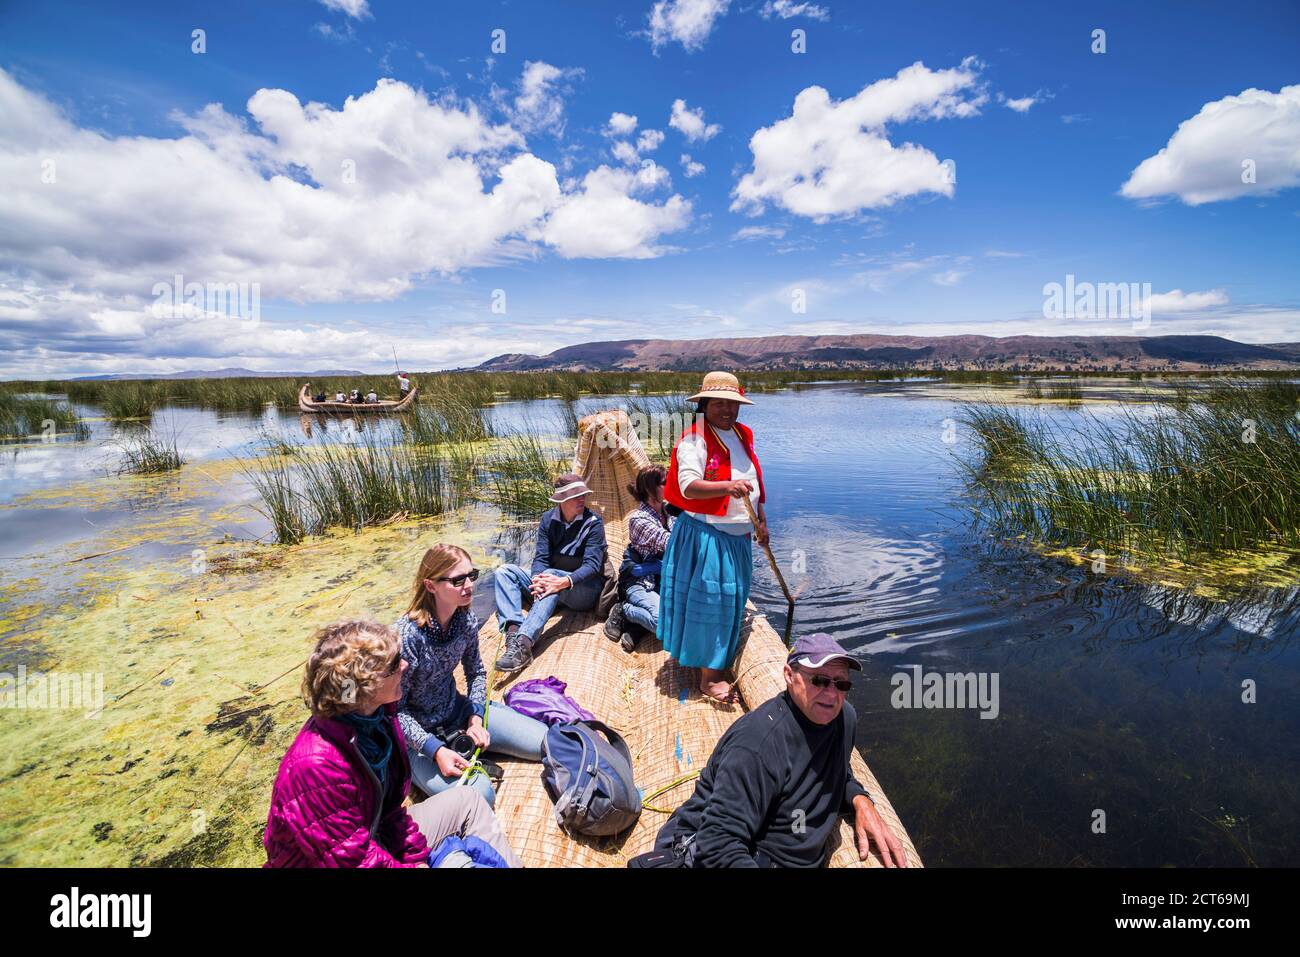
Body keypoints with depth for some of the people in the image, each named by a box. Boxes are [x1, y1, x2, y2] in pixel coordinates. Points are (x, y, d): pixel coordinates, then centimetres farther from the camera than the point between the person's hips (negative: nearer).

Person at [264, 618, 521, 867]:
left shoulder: (376, 714, -8)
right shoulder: (319, 766, -33)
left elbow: (389, 805, 4)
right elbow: (356, 859, -25)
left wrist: (417, 857, 0)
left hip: (379, 837, 8)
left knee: (468, 800, 9)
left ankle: (505, 863, 19)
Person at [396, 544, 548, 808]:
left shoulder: (466, 619, -9)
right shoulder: (407, 636, -29)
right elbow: (395, 708, -21)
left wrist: (476, 717, -6)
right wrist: (436, 751, -27)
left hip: (457, 711, 6)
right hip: (420, 733, -6)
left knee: (548, 741, 1)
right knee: (479, 794, -29)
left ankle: (464, 747, 16)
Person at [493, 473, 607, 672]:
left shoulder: (593, 522, -10)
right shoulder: (549, 519, 3)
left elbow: (592, 564, -20)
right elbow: (541, 558, -5)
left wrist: (564, 581, -38)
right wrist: (538, 579, -28)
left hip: (586, 588, -5)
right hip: (552, 577, 5)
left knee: (552, 575, -36)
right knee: (505, 571, -10)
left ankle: (524, 643, -50)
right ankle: (513, 632, -33)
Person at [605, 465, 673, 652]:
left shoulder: (668, 513, 5)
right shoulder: (638, 519, -15)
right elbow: (672, 543, -24)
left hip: (662, 579, 6)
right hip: (638, 581, -6)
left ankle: (636, 626, -7)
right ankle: (624, 610, -2)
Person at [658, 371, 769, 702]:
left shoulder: (743, 436, 12)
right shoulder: (694, 439, -14)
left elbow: (754, 483, 21)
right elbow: (688, 486, -27)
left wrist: (762, 521, 22)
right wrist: (727, 487, -42)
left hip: (738, 535, 8)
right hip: (705, 535, -8)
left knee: (732, 600, 16)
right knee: (709, 599, -4)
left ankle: (718, 665, 35)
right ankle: (708, 677, 9)